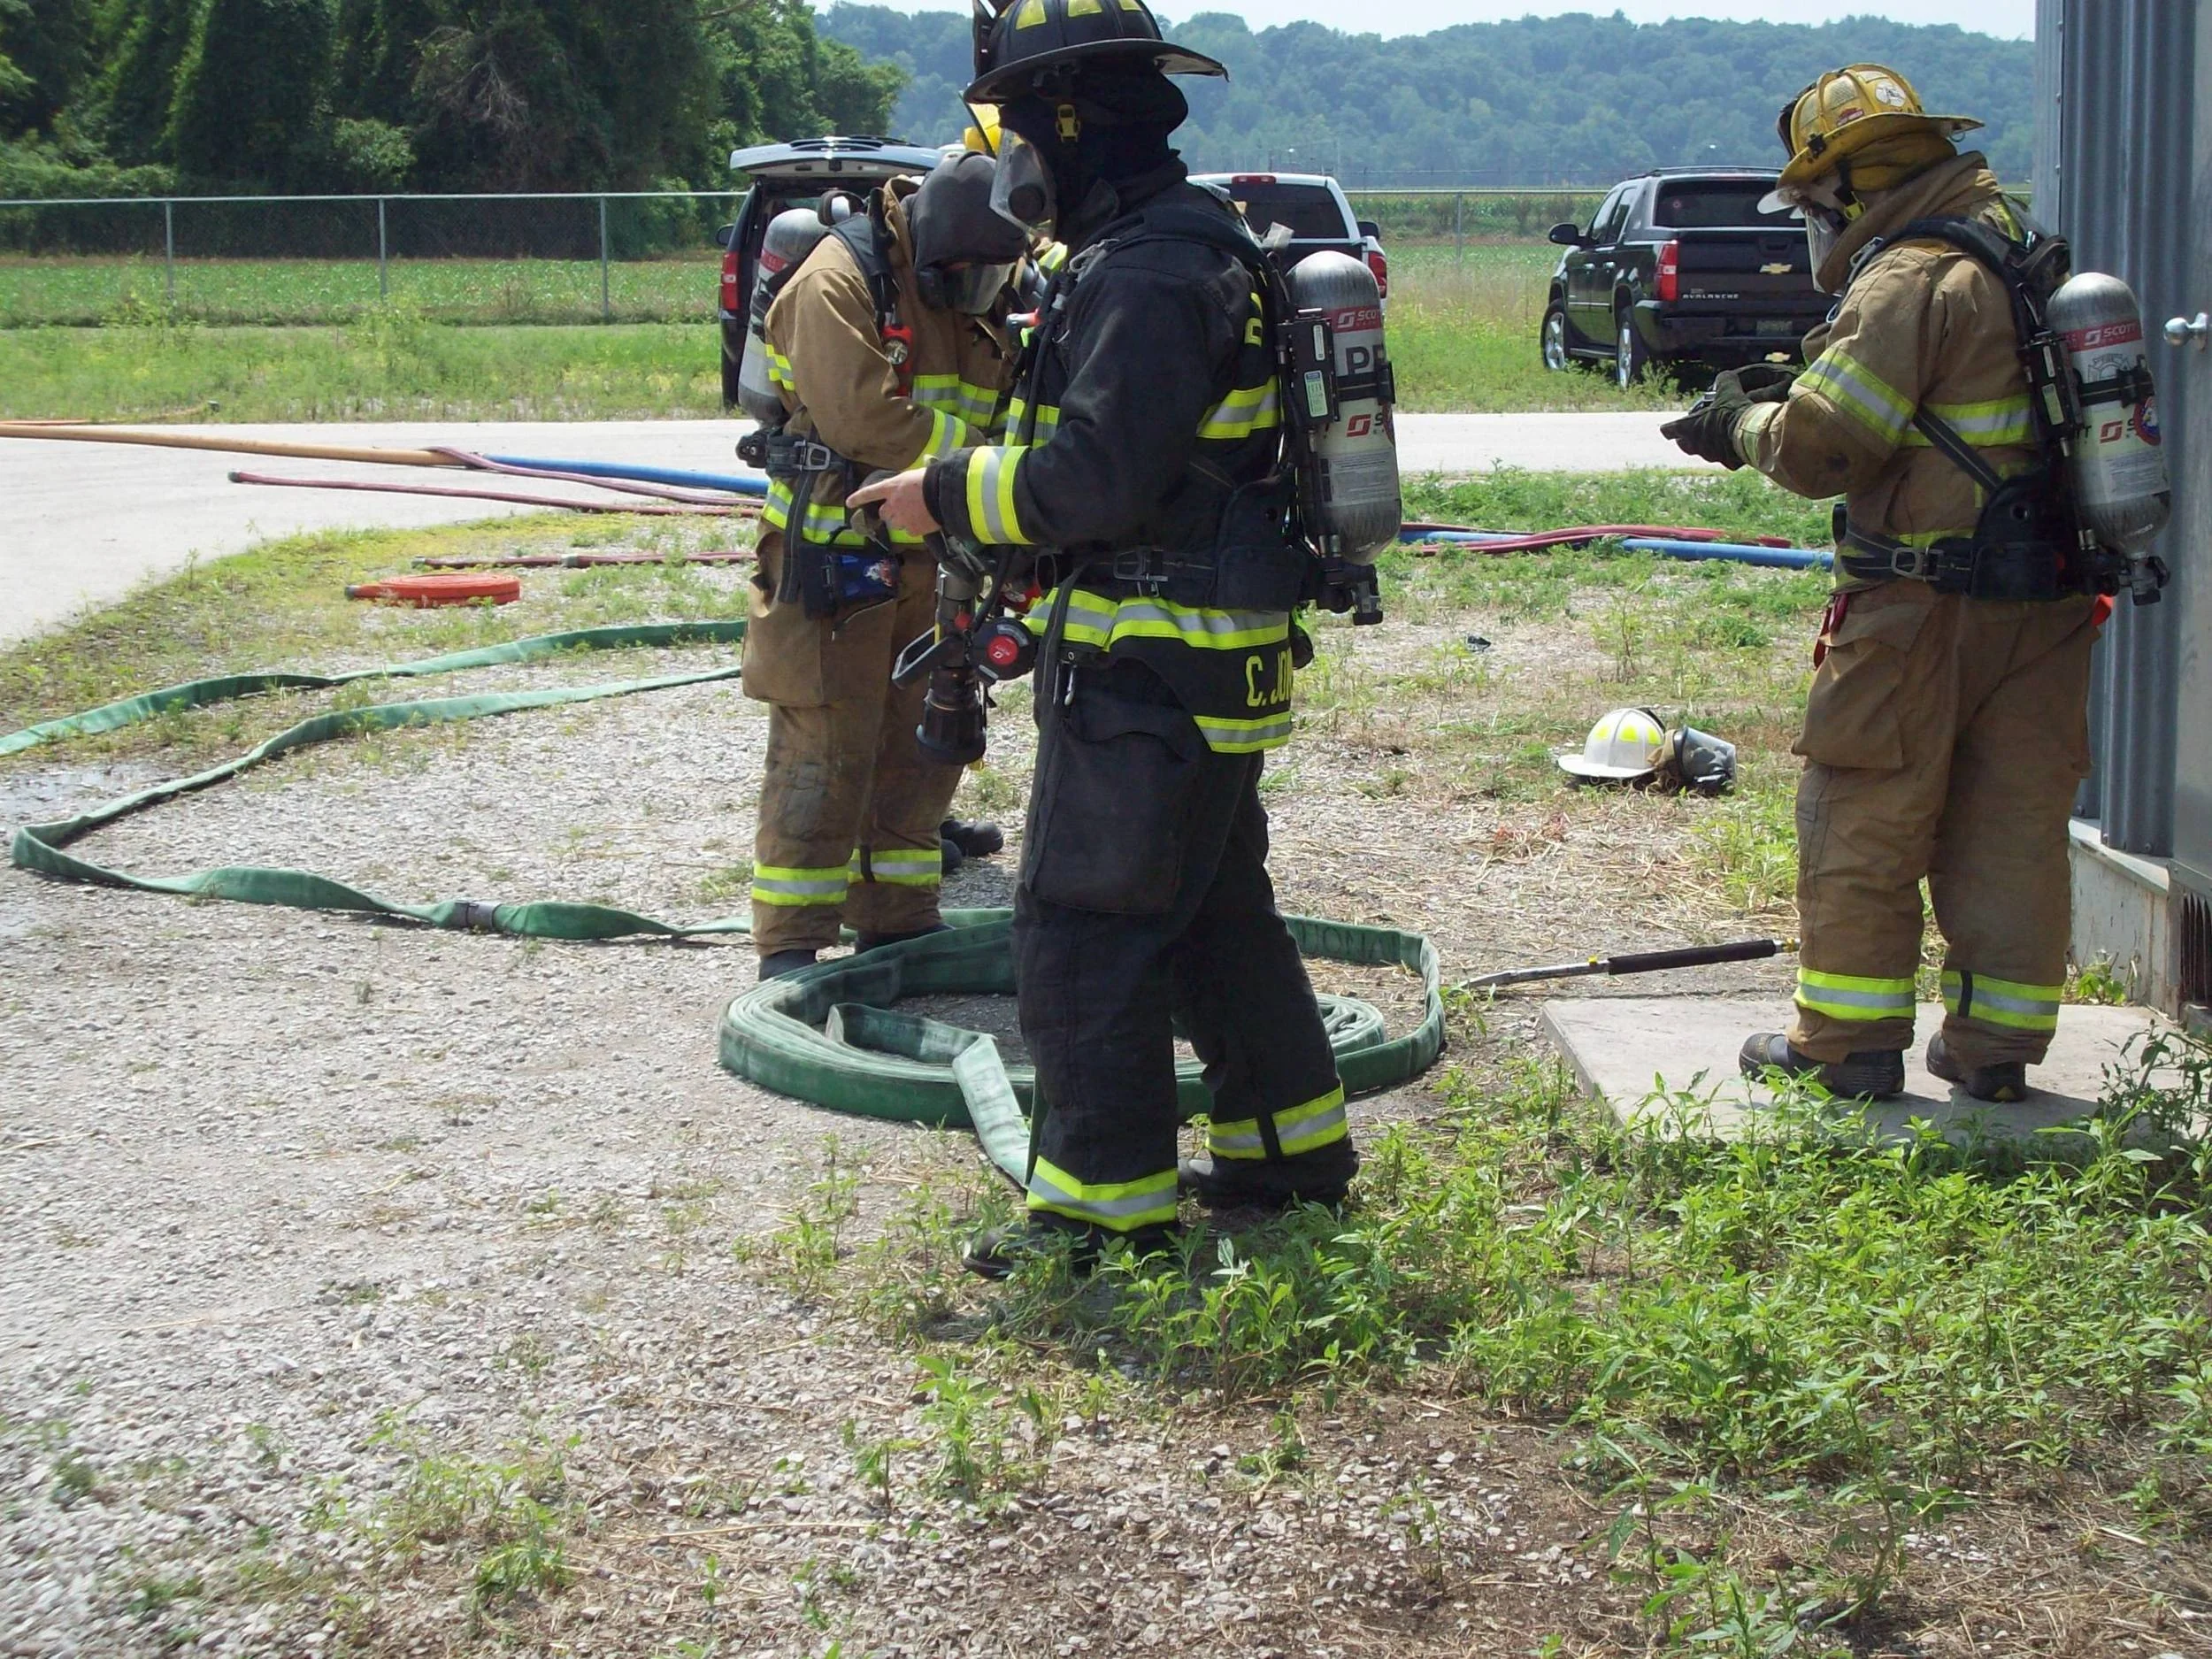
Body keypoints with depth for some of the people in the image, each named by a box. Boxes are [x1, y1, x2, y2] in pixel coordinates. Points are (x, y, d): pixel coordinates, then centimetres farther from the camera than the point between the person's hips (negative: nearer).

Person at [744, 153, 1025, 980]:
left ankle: (899, 923, 26)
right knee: (824, 755, -6)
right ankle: (790, 948, 0)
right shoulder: (839, 284, -14)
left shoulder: (980, 305, 11)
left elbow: (1006, 414, 13)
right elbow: (859, 416, -25)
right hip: (833, 554, -8)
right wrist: (967, 443, -17)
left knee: (920, 749, 14)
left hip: (927, 561, 8)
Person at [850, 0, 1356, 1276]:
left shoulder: (1146, 279, -19)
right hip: (1208, 666, 10)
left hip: (1148, 677, -10)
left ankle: (1111, 1201, 4)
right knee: (1217, 911, 19)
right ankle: (1290, 1145, 30)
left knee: (1084, 928, -3)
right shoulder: (1195, 248, 14)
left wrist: (945, 493, -13)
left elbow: (1091, 476, -26)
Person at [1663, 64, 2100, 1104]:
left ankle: (1848, 1042, 8)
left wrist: (1747, 420, 4)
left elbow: (1818, 447, -16)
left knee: (1864, 827, 3)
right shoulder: (2024, 262, 14)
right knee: (2013, 826, 10)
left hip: (1922, 608, -8)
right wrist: (1791, 396, 14)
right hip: (2043, 605, 8)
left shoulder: (1907, 284, -14)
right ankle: (1995, 1045, 16)